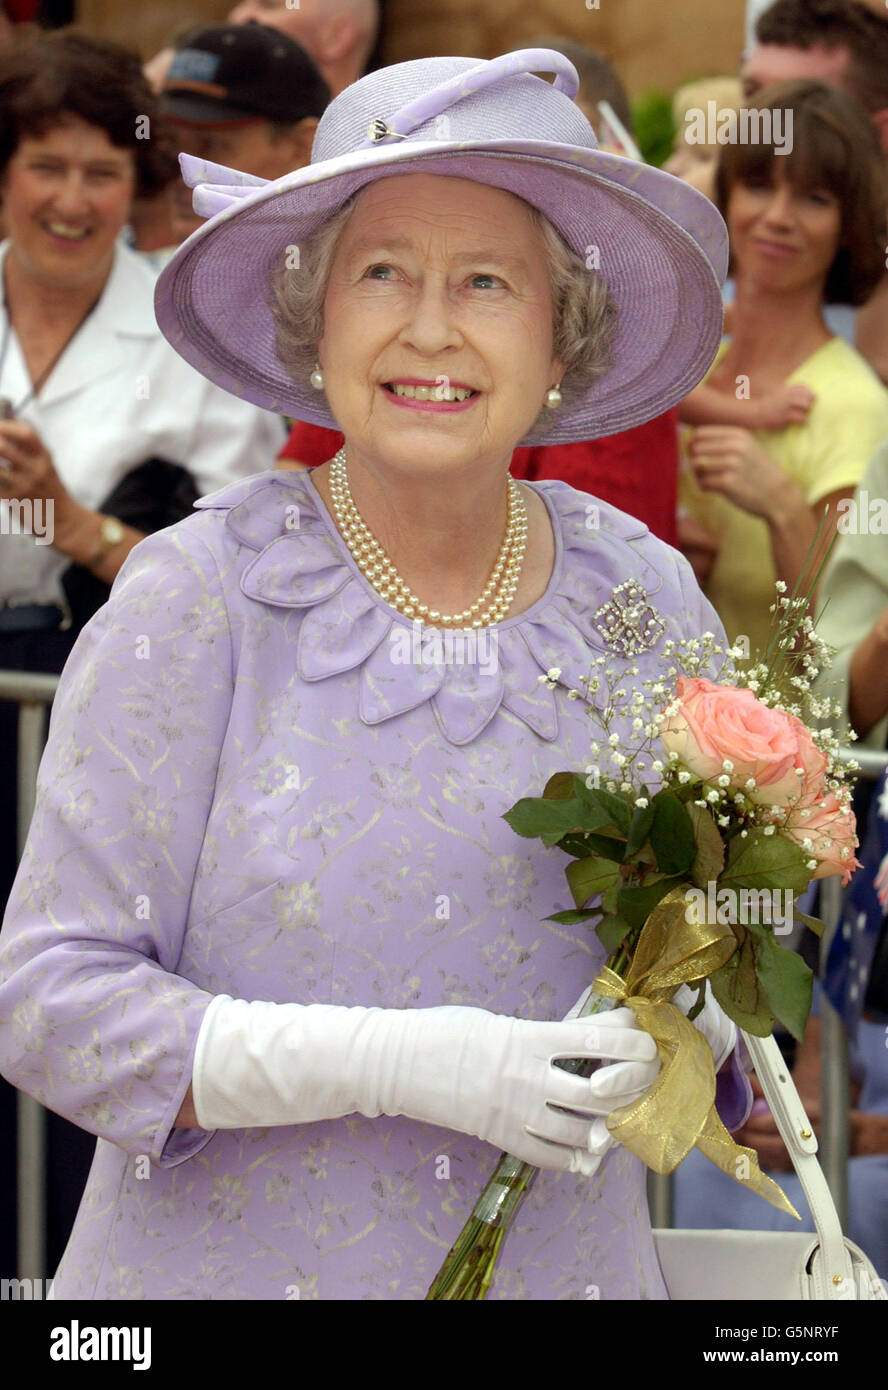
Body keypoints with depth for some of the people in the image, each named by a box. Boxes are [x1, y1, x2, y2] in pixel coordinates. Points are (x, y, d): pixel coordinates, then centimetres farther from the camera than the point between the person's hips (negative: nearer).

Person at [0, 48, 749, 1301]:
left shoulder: (650, 605, -1)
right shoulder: (199, 598, -11)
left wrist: (673, 1036, -12)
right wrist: (383, 1063, -24)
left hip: (564, 1269, 3)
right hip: (228, 1265, -3)